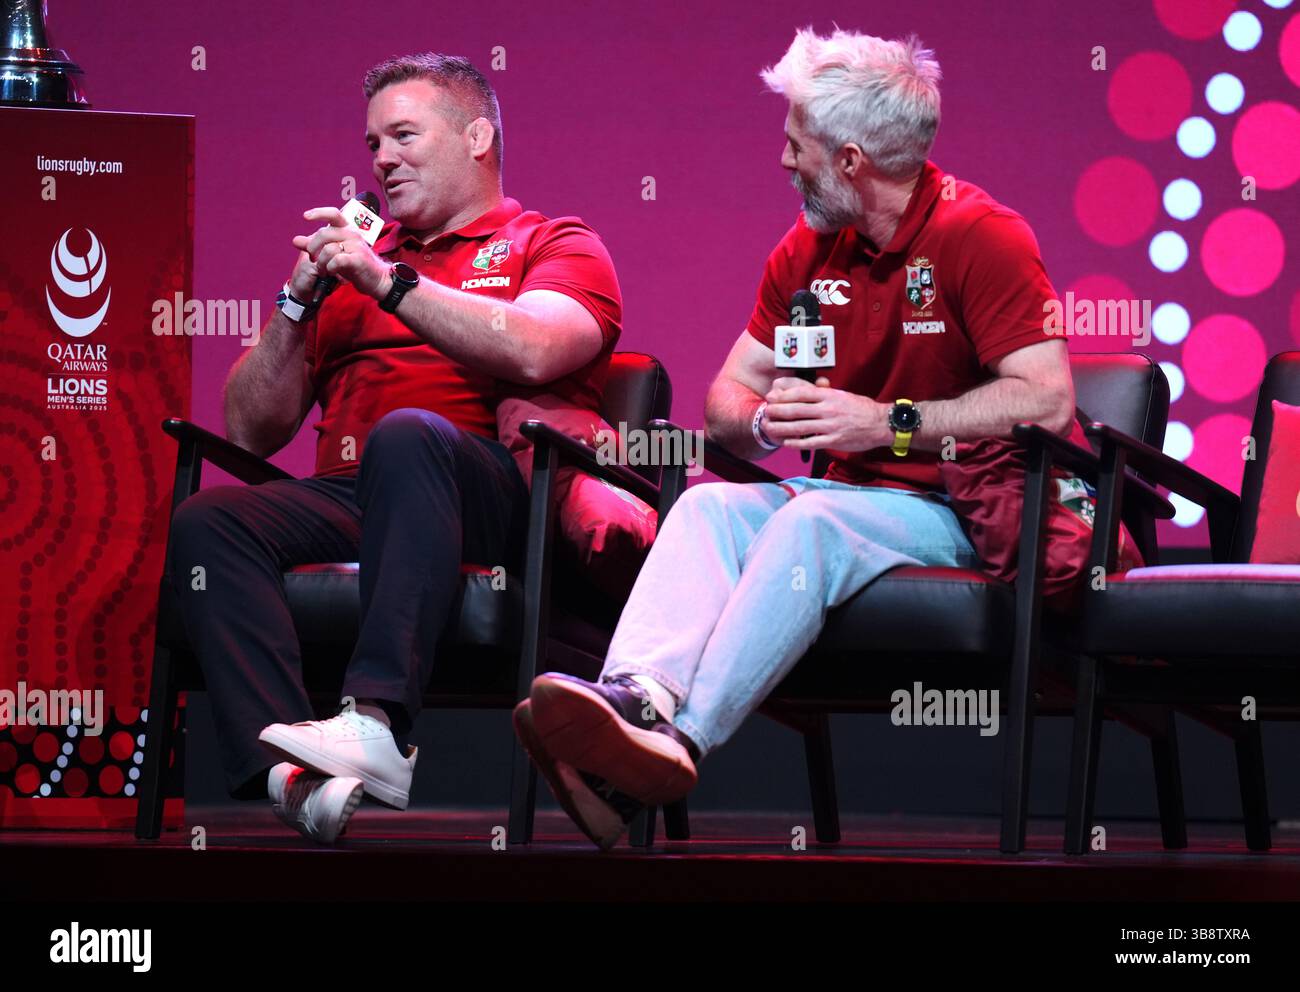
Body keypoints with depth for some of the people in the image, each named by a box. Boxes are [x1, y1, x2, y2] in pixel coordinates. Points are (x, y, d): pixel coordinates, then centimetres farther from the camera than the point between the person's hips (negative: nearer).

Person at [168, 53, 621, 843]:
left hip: (499, 492, -4)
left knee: (407, 436, -38)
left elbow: (532, 351, -8)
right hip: (350, 496, 5)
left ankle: (378, 719, -51)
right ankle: (291, 773, -43)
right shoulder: (355, 259, 30)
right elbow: (251, 431, 23)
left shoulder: (557, 245, 18)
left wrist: (387, 281, -7)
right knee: (208, 519, -25)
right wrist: (300, 302, 9)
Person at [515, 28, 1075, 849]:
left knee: (813, 524, -34)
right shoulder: (808, 250, 13)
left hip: (951, 510, -6)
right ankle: (635, 697, -51)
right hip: (839, 493, 6)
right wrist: (765, 421, -8)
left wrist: (887, 422, -21)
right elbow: (727, 396, 18)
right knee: (708, 507, -23)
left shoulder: (982, 236, -8)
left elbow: (1047, 400, -18)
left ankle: (678, 741, -50)